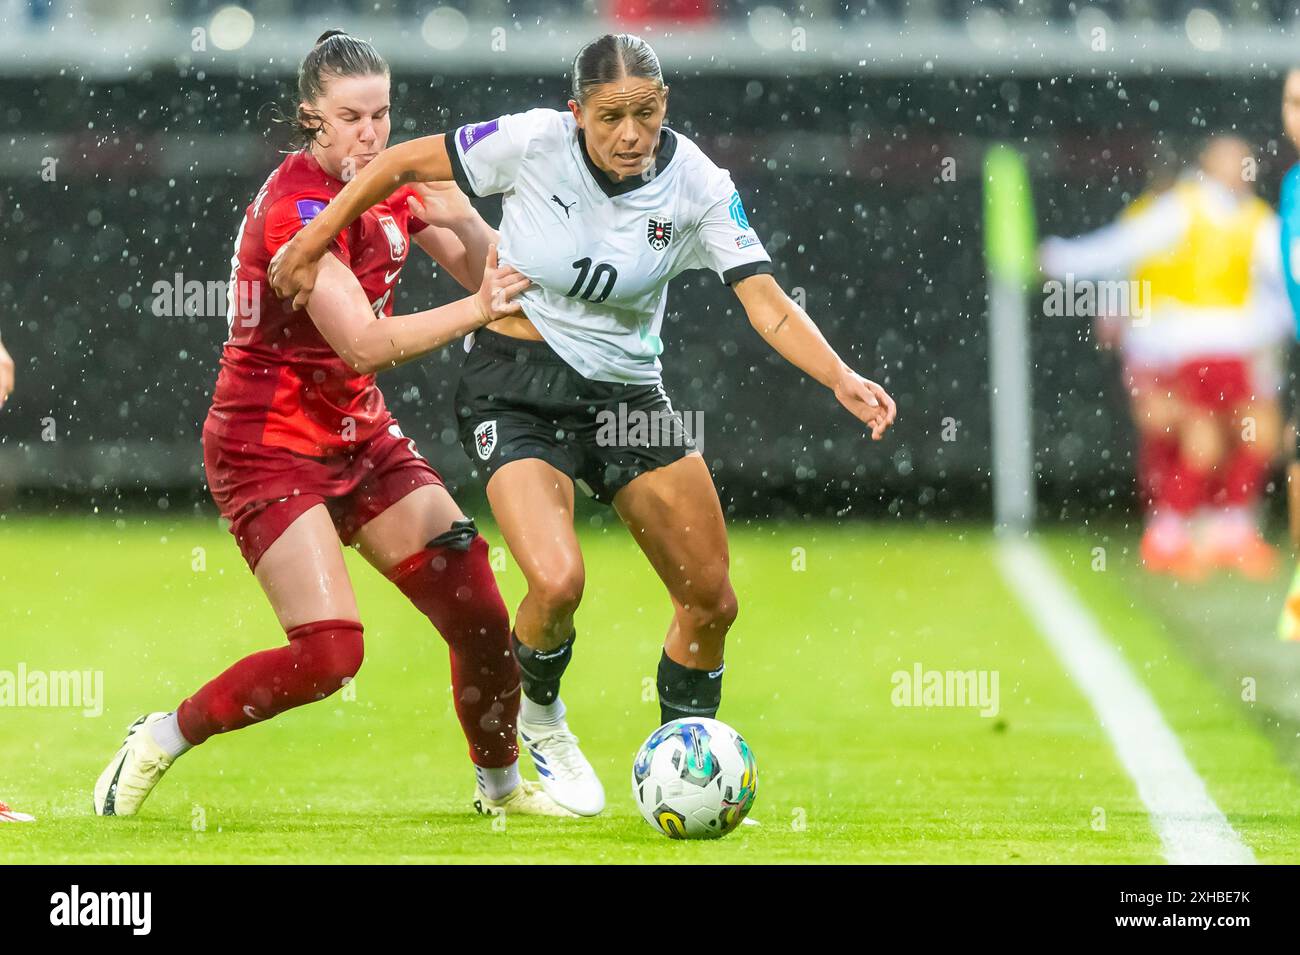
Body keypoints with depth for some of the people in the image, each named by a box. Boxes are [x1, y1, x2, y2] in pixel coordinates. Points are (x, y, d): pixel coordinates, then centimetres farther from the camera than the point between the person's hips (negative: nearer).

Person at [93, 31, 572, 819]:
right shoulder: (298, 206, -23)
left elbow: (488, 271, 4)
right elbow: (364, 343, -30)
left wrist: (460, 215, -15)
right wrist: (476, 309, -35)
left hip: (358, 434, 8)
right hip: (270, 447, -8)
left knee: (481, 614, 0)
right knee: (330, 651, -20)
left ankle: (502, 784, 22)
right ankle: (158, 742, -1)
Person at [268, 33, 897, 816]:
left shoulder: (697, 185, -12)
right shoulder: (533, 143, -18)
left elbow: (769, 304, -18)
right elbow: (404, 163, -5)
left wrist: (843, 381, -33)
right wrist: (314, 243, -4)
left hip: (628, 393, 4)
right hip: (518, 390, -3)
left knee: (711, 601, 3)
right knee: (557, 581, -25)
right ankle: (540, 717, 9)